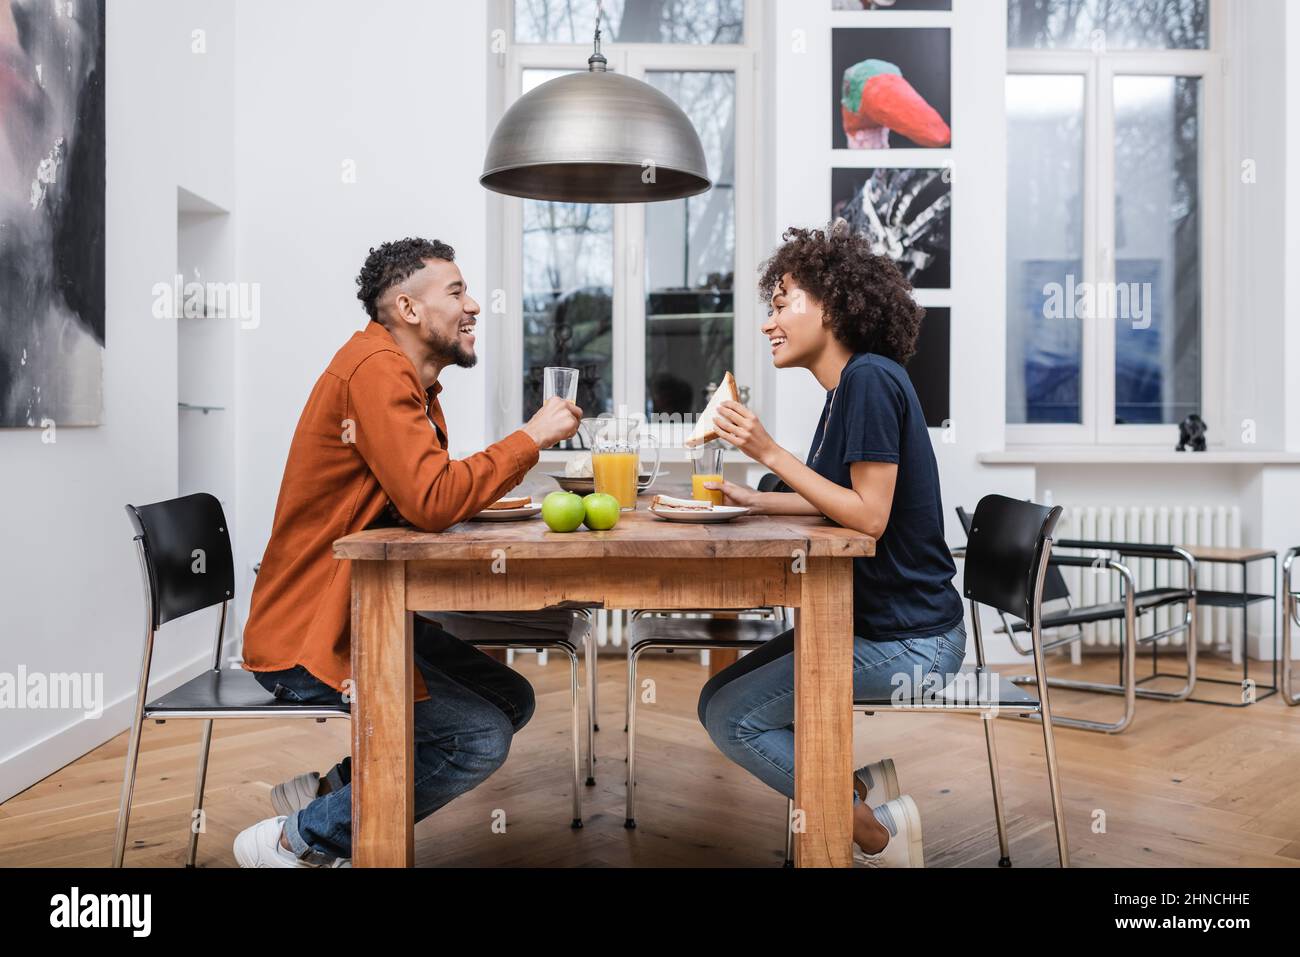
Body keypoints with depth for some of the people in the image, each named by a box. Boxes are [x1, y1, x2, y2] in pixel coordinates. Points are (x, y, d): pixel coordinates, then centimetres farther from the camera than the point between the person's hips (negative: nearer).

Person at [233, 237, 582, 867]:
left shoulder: (411, 379, 11)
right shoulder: (376, 368, -20)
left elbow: (426, 499, 7)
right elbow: (432, 502, -30)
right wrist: (532, 437, -20)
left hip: (368, 615, 10)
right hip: (309, 635, -10)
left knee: (511, 700, 10)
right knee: (481, 738, -17)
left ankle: (328, 785, 13)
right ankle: (295, 841, 0)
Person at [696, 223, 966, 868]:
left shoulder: (871, 379, -19)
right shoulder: (849, 385, 9)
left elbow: (870, 515, -24)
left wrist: (770, 453, -23)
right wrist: (752, 500, 6)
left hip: (906, 640, -10)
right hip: (873, 619, 10)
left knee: (728, 711, -9)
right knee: (732, 688, 14)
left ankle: (874, 830, 1)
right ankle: (860, 780, 9)